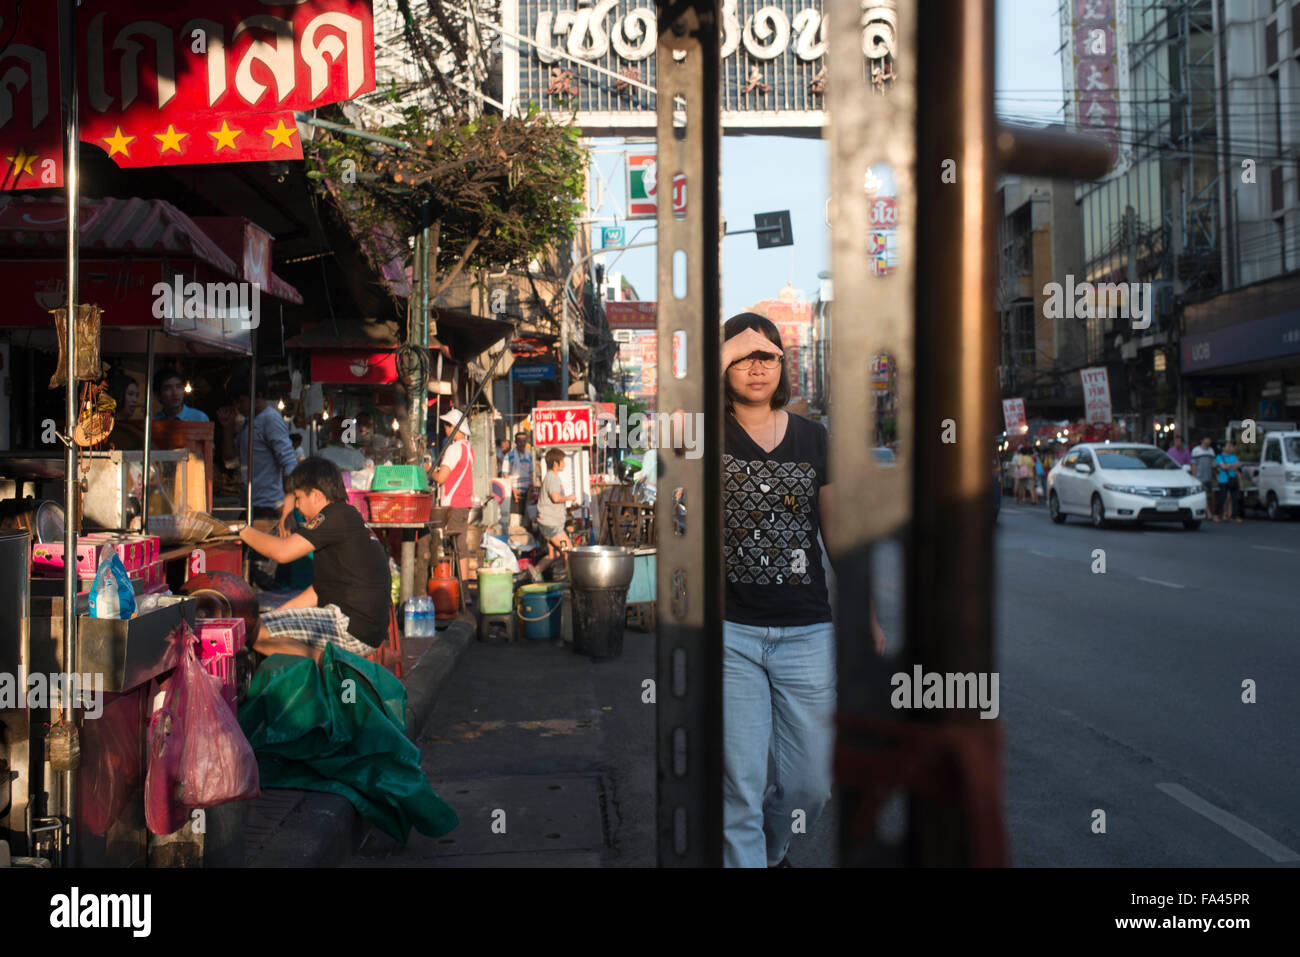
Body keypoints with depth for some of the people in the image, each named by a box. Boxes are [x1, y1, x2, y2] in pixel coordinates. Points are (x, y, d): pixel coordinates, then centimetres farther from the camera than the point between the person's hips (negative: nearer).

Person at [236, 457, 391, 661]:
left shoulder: (337, 516, -10)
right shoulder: (349, 519, 21)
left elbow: (283, 552, -16)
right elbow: (322, 589, 22)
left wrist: (245, 531, 2)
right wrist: (275, 616, 17)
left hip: (351, 627, -10)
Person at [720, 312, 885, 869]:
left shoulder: (812, 438, 8)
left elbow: (837, 532, 13)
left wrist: (868, 616, 10)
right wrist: (723, 353, -19)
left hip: (806, 631, 3)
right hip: (730, 633, -3)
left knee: (810, 784, 12)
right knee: (738, 786, -1)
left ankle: (769, 850, 41)